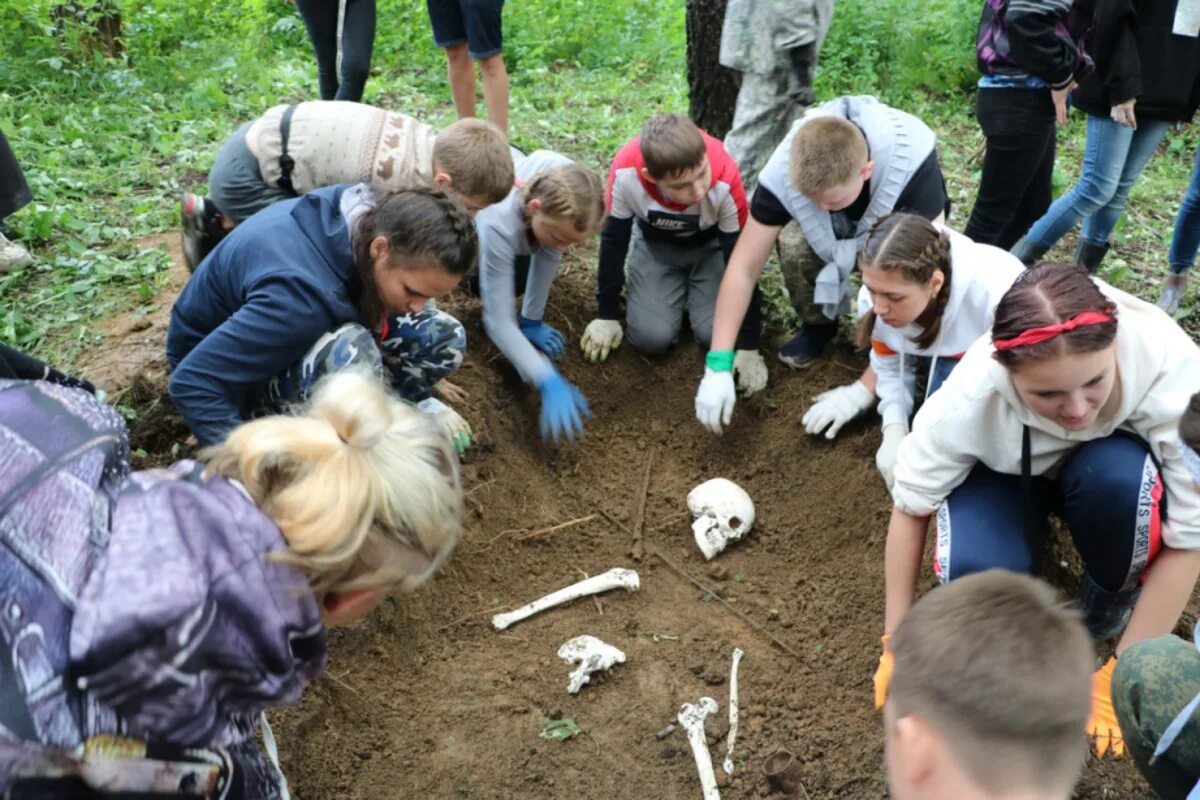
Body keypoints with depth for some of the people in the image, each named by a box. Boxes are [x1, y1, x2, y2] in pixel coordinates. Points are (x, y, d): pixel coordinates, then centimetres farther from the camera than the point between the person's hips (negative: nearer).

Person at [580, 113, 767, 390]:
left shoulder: (725, 178, -37)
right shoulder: (625, 172, -34)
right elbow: (613, 240, -14)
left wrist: (748, 346, -20)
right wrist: (607, 315, -7)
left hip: (712, 244, -1)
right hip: (655, 243, 1)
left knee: (716, 333, -18)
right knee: (650, 337, -15)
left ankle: (694, 290, 14)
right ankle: (679, 289, 16)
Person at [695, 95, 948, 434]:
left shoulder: (911, 163, -42)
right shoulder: (782, 173, -35)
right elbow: (744, 268, -27)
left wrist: (865, 389, -43)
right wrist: (718, 366, -33)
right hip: (839, 234, 2)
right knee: (797, 258, -31)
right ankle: (818, 325, 1)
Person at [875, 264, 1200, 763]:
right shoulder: (971, 396, -35)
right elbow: (910, 507, -20)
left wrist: (1122, 672, -24)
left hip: (1115, 465, 1)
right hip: (1009, 473, 0)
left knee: (1119, 476, -37)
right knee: (971, 574, -31)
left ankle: (1114, 604, -5)